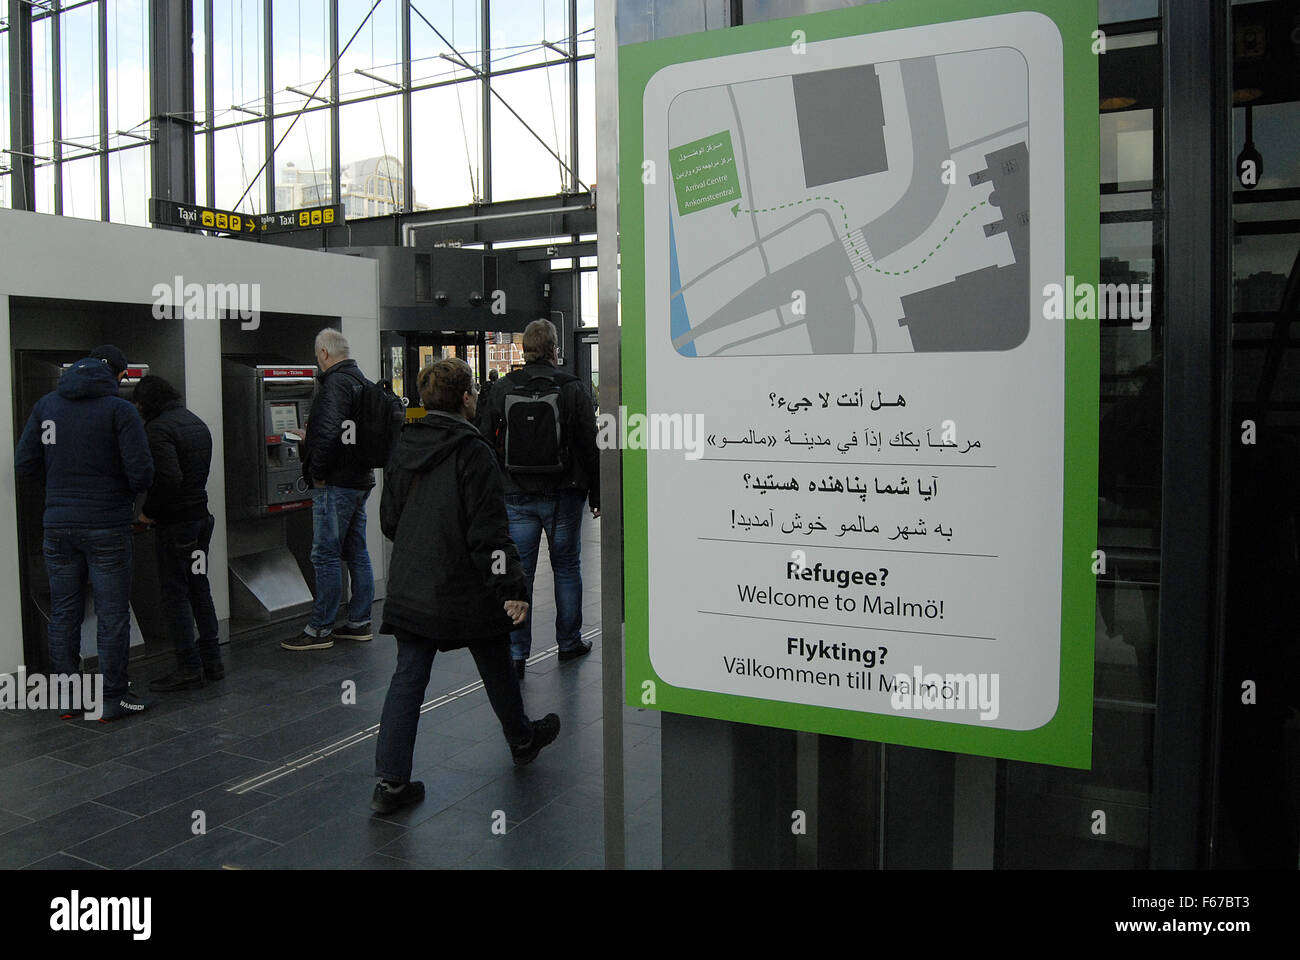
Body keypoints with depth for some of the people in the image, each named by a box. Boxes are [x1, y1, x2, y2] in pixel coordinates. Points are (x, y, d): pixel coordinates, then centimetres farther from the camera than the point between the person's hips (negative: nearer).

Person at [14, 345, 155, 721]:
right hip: (107, 526, -5)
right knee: (112, 614, 4)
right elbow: (142, 471, -16)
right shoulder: (119, 409, -10)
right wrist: (129, 492, 6)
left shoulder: (47, 404, 5)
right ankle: (113, 699, 10)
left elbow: (24, 464, 5)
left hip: (58, 525, 5)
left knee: (63, 612, 13)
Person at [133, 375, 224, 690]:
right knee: (199, 588, 16)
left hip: (174, 523, -9)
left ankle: (189, 669, 6)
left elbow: (168, 478, -26)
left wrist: (149, 512, -14)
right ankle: (211, 661, 21)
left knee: (174, 595, 0)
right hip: (201, 516, 9)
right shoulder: (197, 423, 13)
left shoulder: (158, 429, -16)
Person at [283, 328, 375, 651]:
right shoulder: (361, 380, 15)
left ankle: (319, 629, 3)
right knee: (356, 553, 13)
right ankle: (360, 622, 20)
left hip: (336, 484, -10)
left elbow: (329, 431, -27)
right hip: (360, 479, 10)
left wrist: (318, 473, -16)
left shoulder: (335, 383, -15)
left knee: (325, 555, -3)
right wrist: (309, 438, 32)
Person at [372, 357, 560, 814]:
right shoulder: (472, 451, -15)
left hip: (409, 588, 5)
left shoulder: (403, 447, 6)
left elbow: (389, 519, 14)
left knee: (408, 677, 7)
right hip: (465, 590, -5)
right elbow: (489, 529, -20)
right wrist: (512, 587, -17)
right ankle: (522, 739, 37)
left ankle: (390, 781, 3)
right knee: (495, 667, 16)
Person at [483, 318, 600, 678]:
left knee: (518, 573, 4)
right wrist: (596, 495, 7)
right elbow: (591, 446, -2)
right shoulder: (572, 388, -5)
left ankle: (515, 654, 5)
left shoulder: (502, 389, 0)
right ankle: (569, 642, 25)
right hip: (563, 496, -1)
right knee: (567, 567, 13)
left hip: (516, 497, 1)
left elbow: (489, 446, 5)